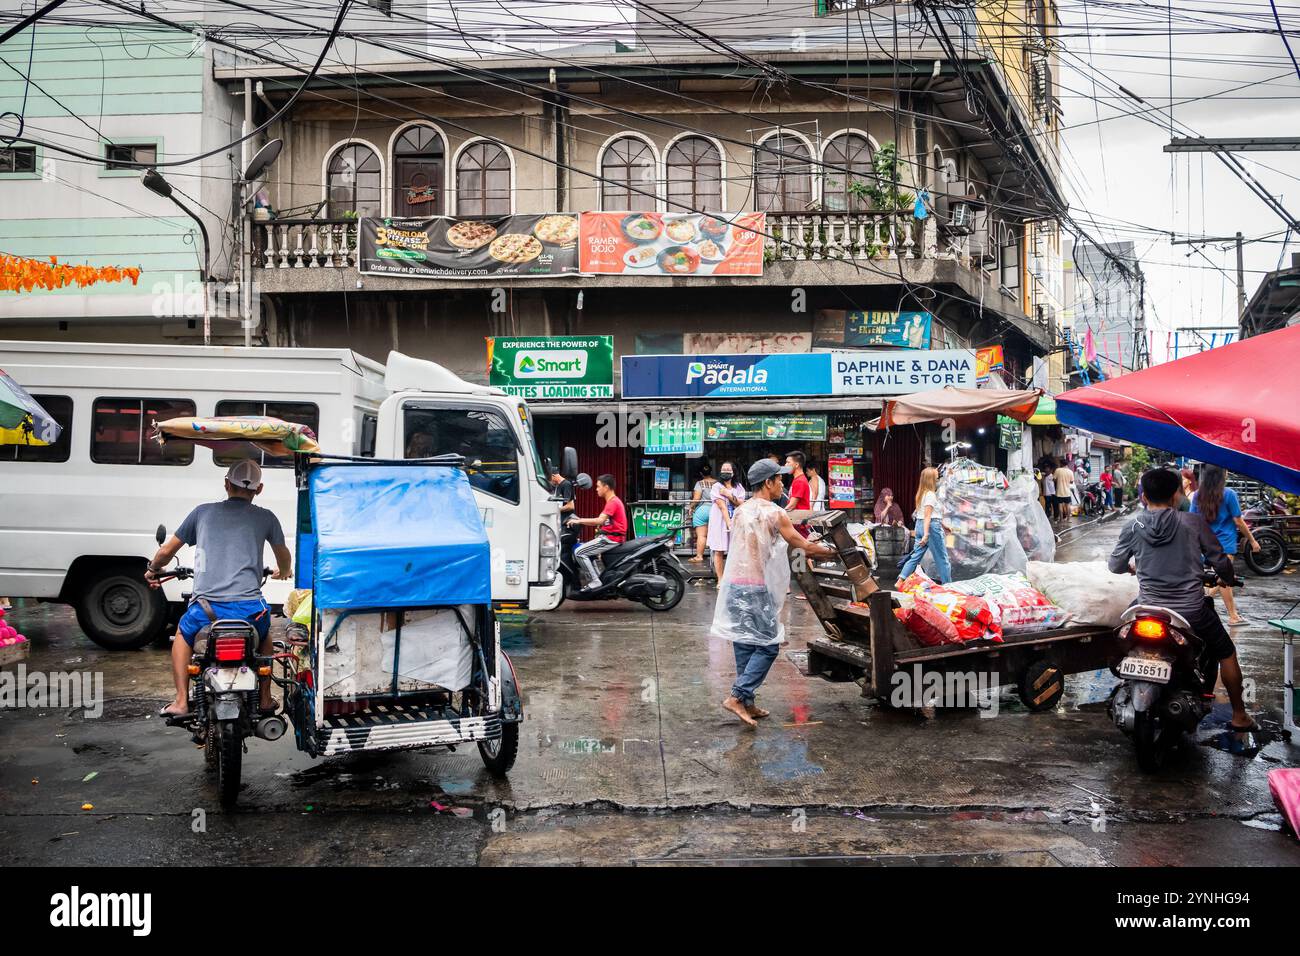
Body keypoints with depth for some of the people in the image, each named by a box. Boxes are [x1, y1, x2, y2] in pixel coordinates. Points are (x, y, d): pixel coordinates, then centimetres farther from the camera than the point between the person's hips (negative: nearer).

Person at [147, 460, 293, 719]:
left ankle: (181, 701, 23)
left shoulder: (203, 512, 11)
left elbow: (167, 551, 19)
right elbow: (284, 556, 28)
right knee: (264, 634, 35)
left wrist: (153, 569, 42)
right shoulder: (265, 517, 10)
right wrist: (284, 571, 52)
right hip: (250, 608, 0)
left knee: (183, 635, 33)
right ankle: (265, 699, 33)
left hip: (207, 608, 0)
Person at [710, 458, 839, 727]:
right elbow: (803, 546, -4)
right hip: (757, 589, -7)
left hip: (735, 585, 8)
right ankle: (738, 696, -8)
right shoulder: (774, 513, -10)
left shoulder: (740, 511, 12)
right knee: (767, 645, 0)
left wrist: (805, 545, 27)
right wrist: (831, 551, 12)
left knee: (745, 645, 11)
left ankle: (748, 704, 15)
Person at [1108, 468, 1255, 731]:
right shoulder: (1193, 523, -7)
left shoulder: (1132, 527, -4)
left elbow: (1114, 566, 6)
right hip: (1192, 611, -2)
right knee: (1227, 653, 22)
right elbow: (1220, 561, -1)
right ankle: (1239, 716, 28)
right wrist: (1228, 578, 22)